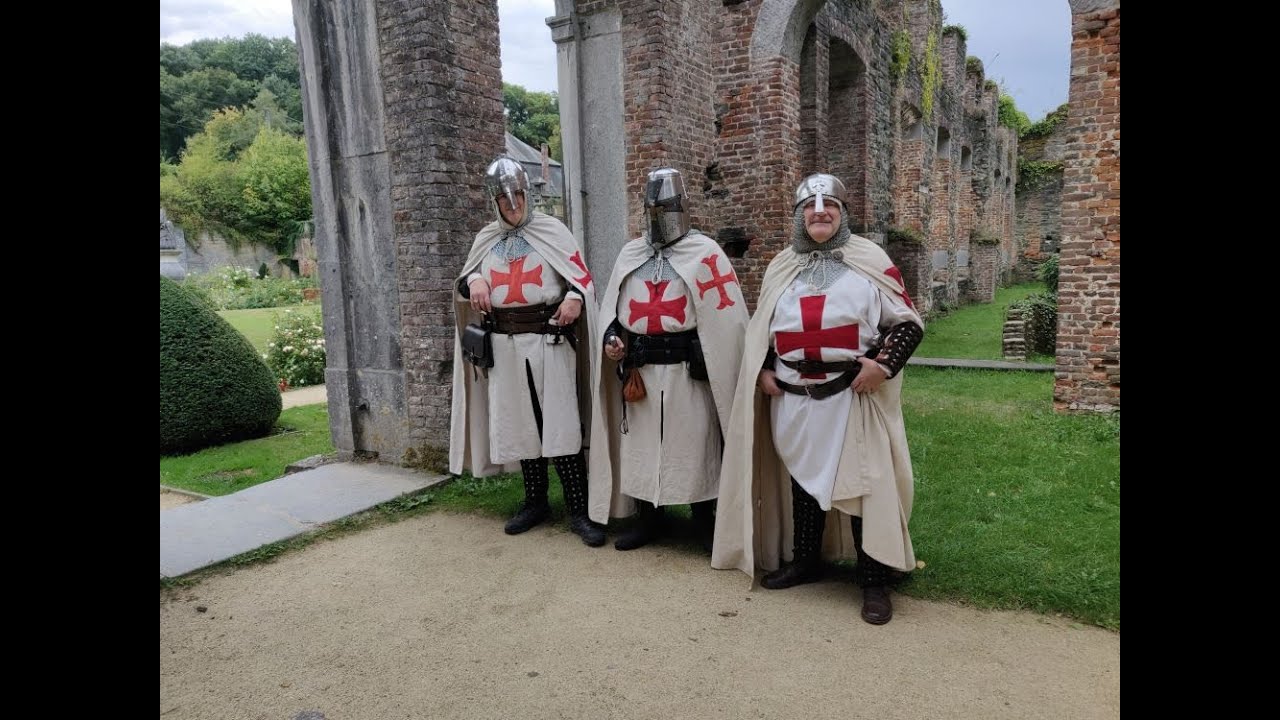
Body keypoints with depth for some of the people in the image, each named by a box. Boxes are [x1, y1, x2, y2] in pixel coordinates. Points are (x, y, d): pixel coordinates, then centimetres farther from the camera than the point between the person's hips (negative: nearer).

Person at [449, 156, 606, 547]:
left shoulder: (552, 231, 3)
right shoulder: (485, 240, 15)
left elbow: (582, 276, 0)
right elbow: (465, 283, 20)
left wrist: (574, 298, -23)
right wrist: (473, 281, -5)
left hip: (549, 341, -4)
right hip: (505, 345, 4)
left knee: (561, 425, -6)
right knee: (520, 425, 10)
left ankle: (579, 510, -1)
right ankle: (535, 501, 24)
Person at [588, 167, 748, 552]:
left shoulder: (704, 252, -3)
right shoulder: (630, 253, 13)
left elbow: (726, 315, -8)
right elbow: (611, 305, 20)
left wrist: (725, 371, -14)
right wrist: (610, 337, 0)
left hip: (688, 370, -4)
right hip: (639, 370, 5)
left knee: (695, 444, 4)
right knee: (641, 443, 12)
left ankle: (705, 520, 22)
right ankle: (649, 518, 29)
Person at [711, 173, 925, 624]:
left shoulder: (870, 260, 1)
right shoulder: (781, 267, 12)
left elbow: (908, 322, 0)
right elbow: (761, 330, 20)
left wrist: (884, 365, -14)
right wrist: (762, 370, 6)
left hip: (853, 396, -4)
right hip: (793, 398, 4)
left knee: (865, 484, -2)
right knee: (802, 478, 15)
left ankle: (875, 583, 12)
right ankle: (804, 562, 32)